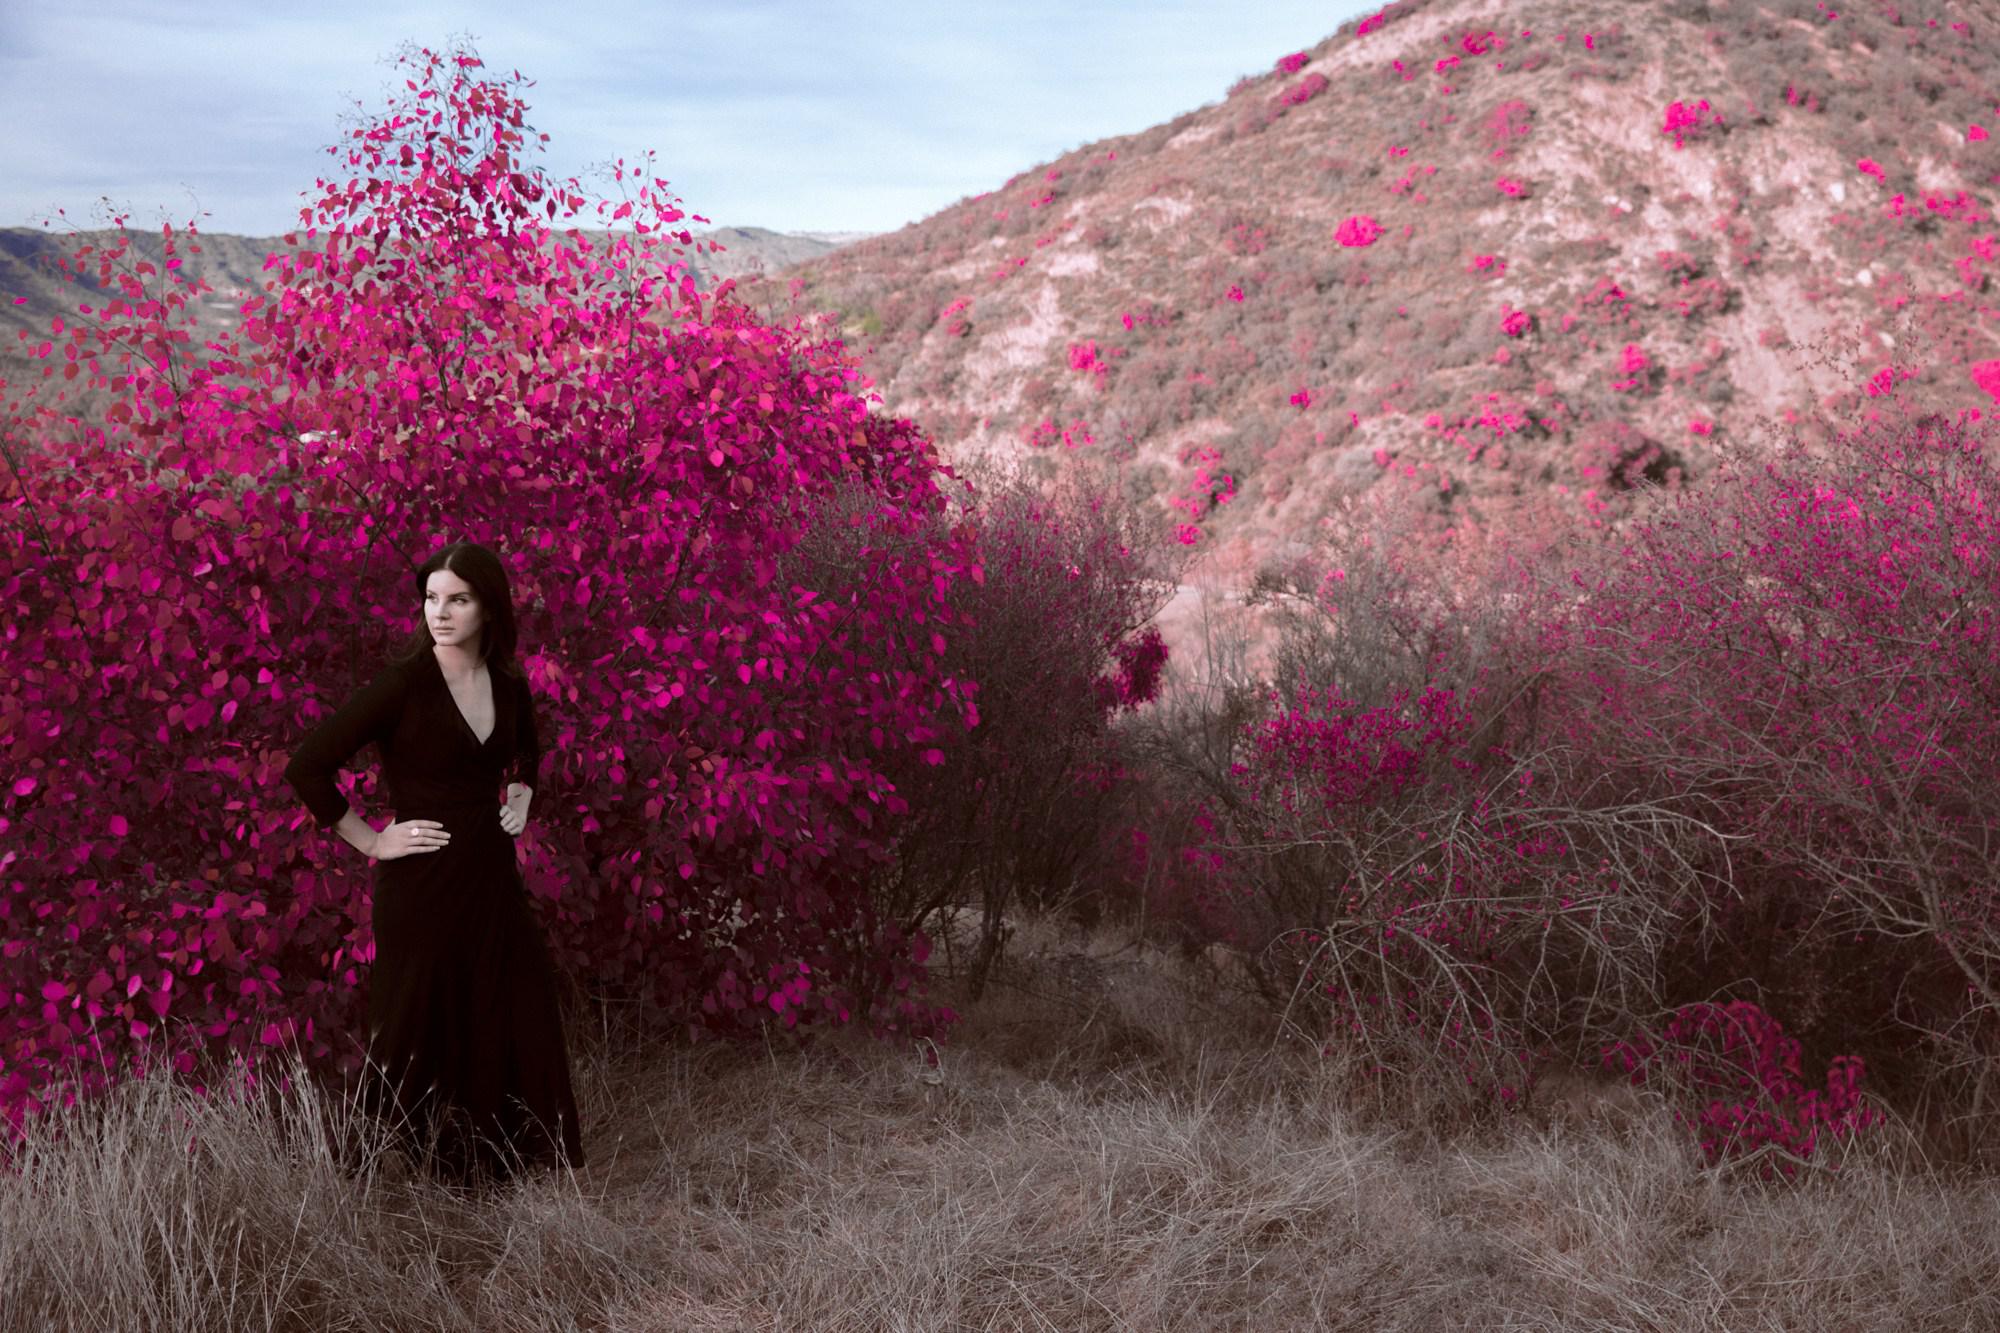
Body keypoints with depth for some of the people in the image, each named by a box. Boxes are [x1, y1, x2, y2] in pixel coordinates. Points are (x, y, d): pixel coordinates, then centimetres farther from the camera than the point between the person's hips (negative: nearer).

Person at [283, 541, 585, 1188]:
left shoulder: (508, 684, 4)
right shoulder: (403, 683, -14)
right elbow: (306, 767, -16)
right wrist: (372, 840, -12)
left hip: (493, 875, 6)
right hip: (422, 884, -6)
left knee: (519, 1024, 11)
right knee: (420, 1031, 3)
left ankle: (510, 1164, 28)